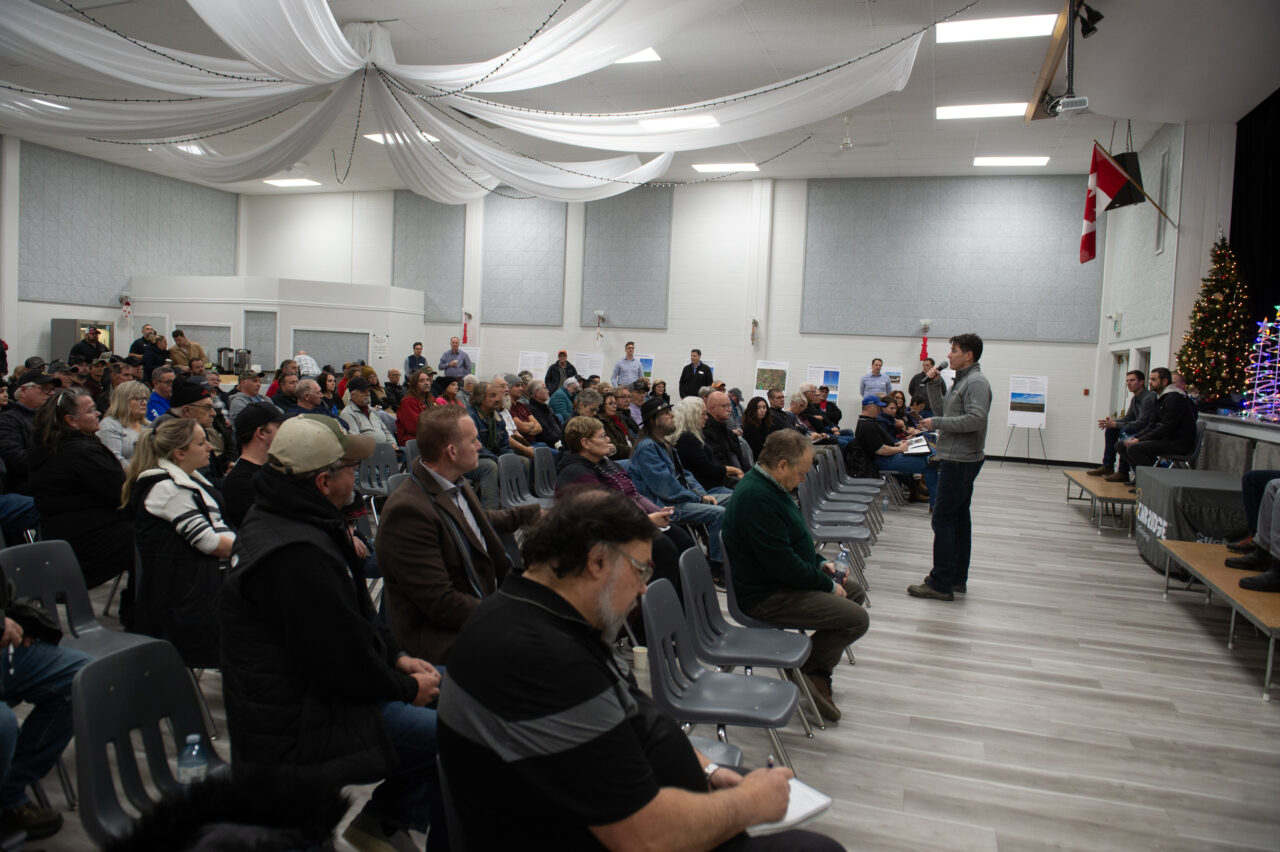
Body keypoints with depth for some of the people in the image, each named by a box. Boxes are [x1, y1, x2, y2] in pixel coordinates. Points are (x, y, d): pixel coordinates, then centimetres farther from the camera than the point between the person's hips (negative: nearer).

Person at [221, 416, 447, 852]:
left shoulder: (277, 519, 4)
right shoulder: (295, 556, -29)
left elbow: (353, 615, 13)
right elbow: (344, 669, -24)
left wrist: (397, 657, 6)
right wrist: (407, 687, -8)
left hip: (304, 688, 11)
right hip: (297, 733, -10)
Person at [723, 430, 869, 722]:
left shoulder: (767, 486, 6)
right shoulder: (757, 498, -28)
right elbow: (784, 565, -27)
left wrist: (820, 563, 9)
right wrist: (828, 585, -14)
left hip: (785, 579, 11)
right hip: (767, 597, -11)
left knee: (855, 590, 19)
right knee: (856, 619, -15)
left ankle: (819, 675, 15)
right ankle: (809, 669, 7)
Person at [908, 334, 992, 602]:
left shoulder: (976, 383, -14)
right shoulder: (961, 381, 17)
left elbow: (976, 419, -26)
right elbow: (942, 410, 21)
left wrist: (937, 423, -19)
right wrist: (933, 385, 9)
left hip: (960, 461, -11)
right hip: (958, 459, 11)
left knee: (943, 519, -9)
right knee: (959, 518, 14)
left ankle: (941, 584, -5)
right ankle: (957, 578, 22)